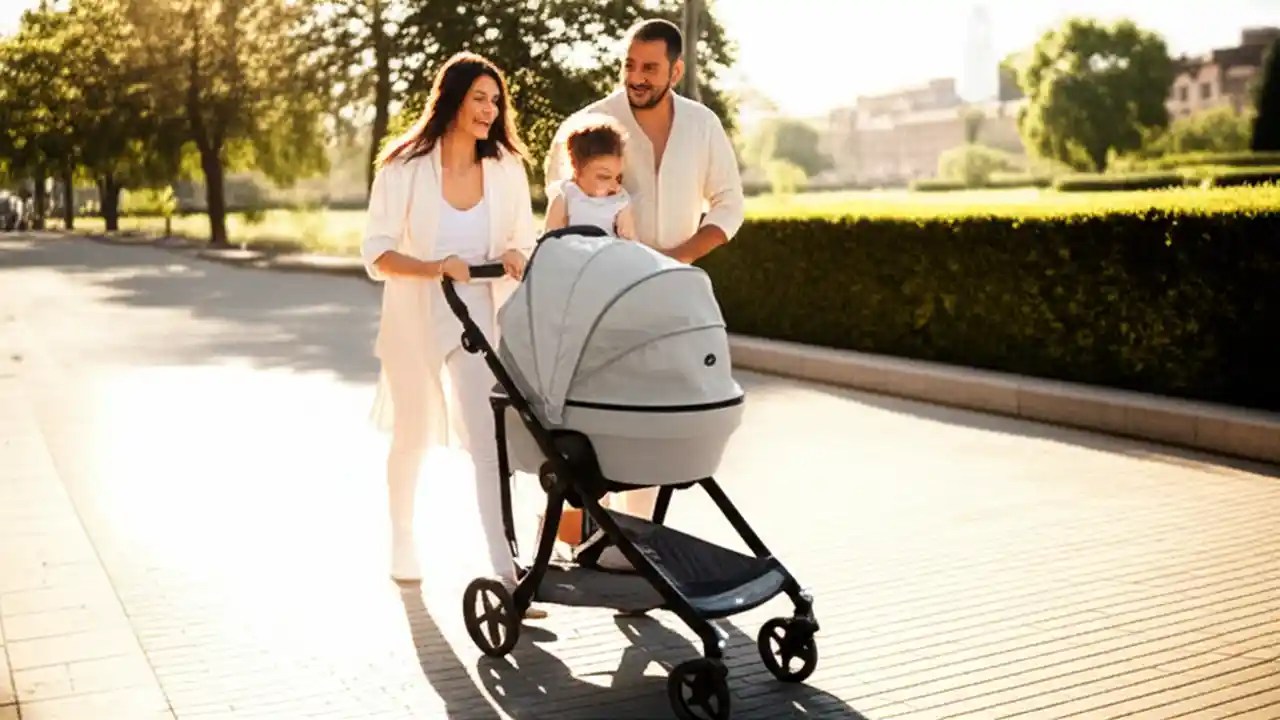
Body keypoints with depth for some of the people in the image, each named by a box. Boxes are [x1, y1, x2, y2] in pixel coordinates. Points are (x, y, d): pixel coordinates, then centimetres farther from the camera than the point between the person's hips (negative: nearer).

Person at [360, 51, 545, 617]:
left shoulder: (507, 170, -4)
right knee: (411, 437, 16)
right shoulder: (405, 167, -11)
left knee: (490, 442, -11)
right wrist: (436, 267, -29)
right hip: (415, 318, -1)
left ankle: (505, 573, -11)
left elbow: (524, 242, 7)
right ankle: (402, 542, 40)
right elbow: (376, 253, -13)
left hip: (481, 320, 1)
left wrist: (515, 257, -17)